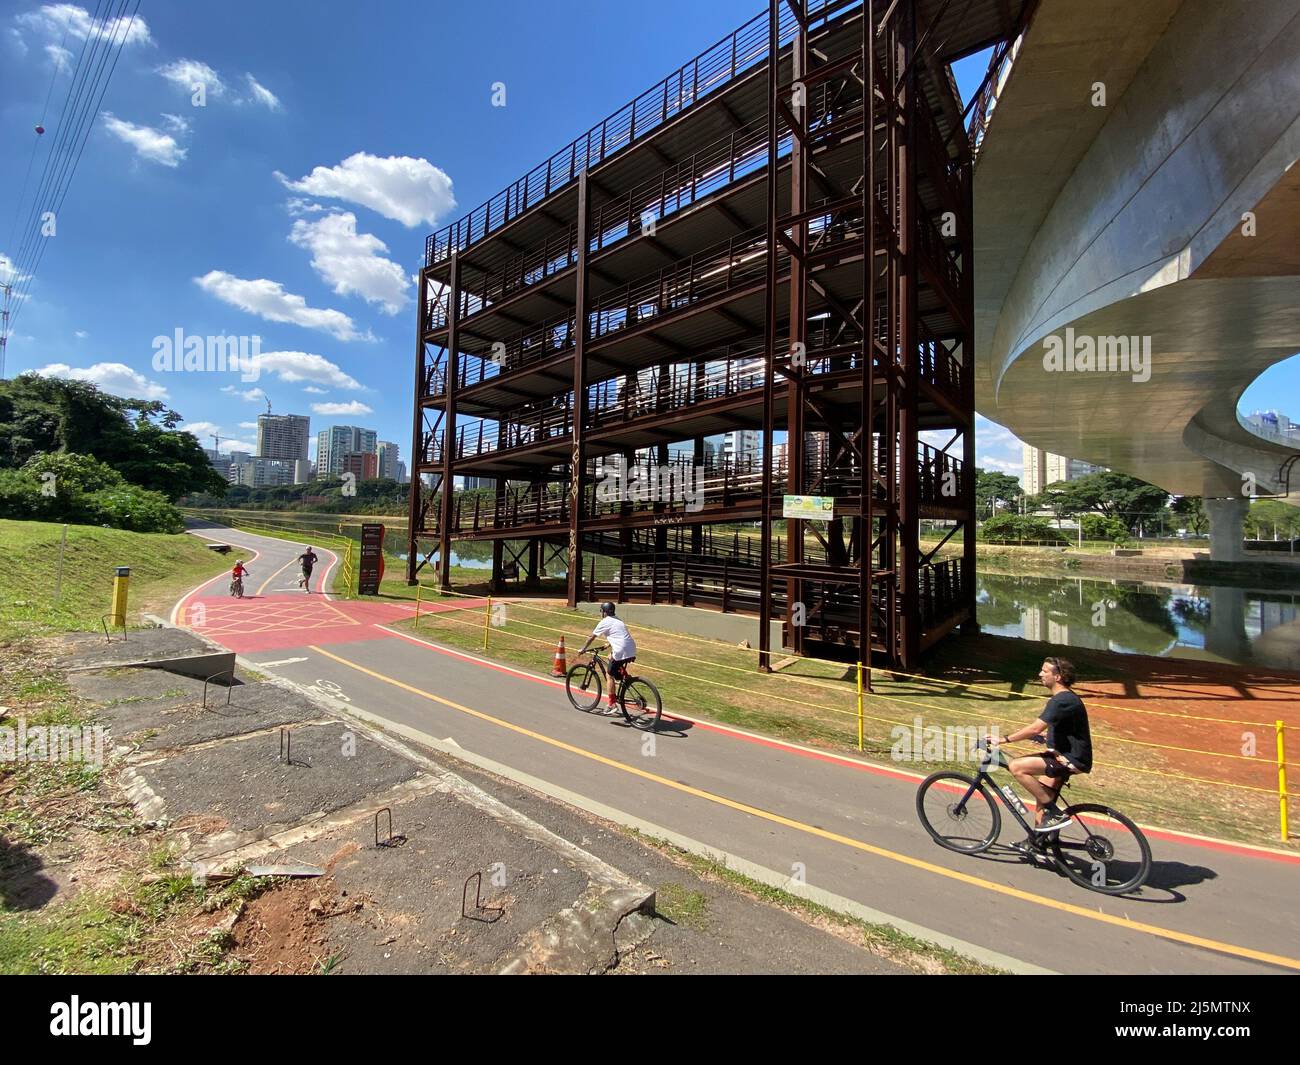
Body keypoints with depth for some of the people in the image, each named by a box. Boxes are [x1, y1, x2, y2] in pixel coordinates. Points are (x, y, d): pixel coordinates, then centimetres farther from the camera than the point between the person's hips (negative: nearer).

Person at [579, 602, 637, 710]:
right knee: (611, 656, 32)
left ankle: (612, 704, 7)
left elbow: (591, 637, 9)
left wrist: (583, 649, 21)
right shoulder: (618, 620, 22)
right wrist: (609, 644, 47)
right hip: (632, 651, 7)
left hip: (621, 652, -7)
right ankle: (623, 672, 19)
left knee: (611, 676, 7)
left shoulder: (604, 622, 2)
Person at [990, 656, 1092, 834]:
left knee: (1016, 766, -21)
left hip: (1072, 759, -10)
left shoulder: (1061, 700, -21)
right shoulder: (1065, 698, 12)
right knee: (1042, 796, 14)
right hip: (1066, 755, 10)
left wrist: (1005, 739, -20)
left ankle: (1054, 813, -8)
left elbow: (1036, 728, -27)